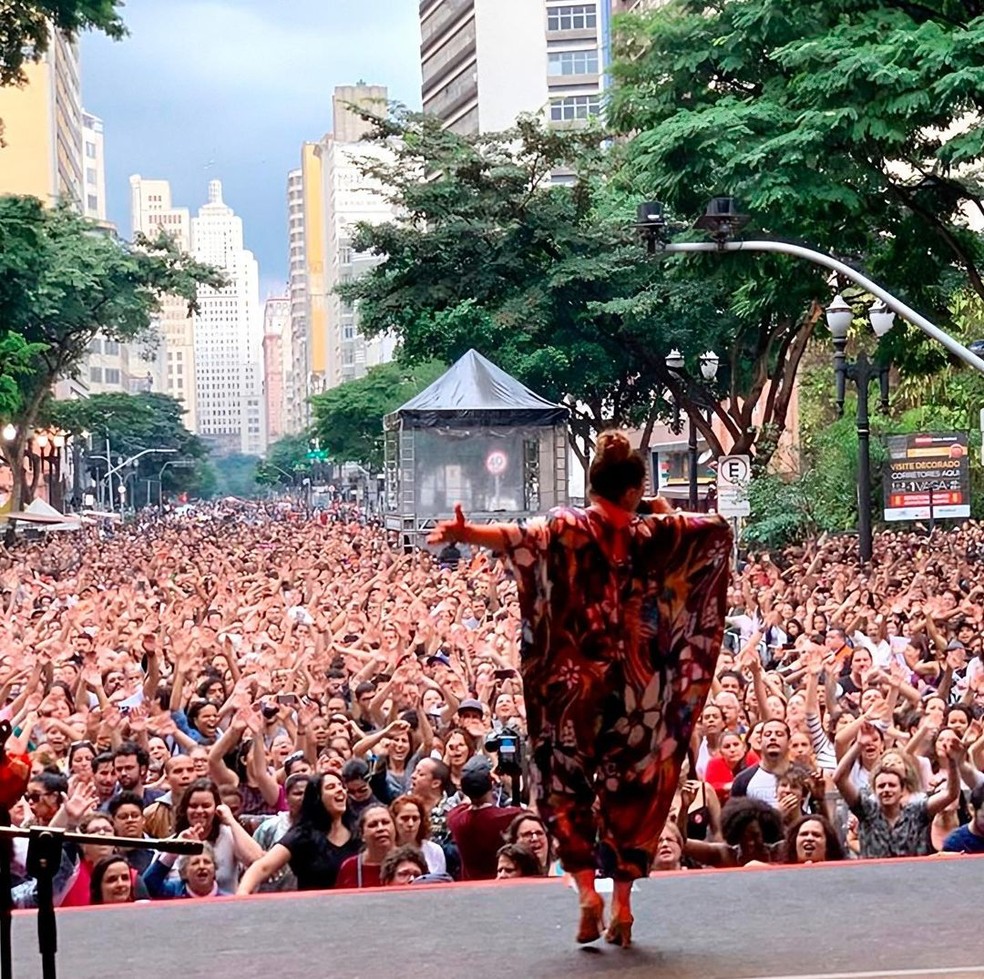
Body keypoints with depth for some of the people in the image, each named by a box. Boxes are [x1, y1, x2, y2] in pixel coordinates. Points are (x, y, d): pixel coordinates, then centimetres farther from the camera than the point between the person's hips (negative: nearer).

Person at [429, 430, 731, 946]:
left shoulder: (568, 526, -6)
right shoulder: (651, 532, 2)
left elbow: (523, 537, -28)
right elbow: (717, 529, 15)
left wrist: (464, 534, -41)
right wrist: (666, 515, 30)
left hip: (576, 680, -2)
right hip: (636, 684, 2)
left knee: (564, 782, 11)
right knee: (629, 786, 11)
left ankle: (587, 889, -3)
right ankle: (622, 901, 10)